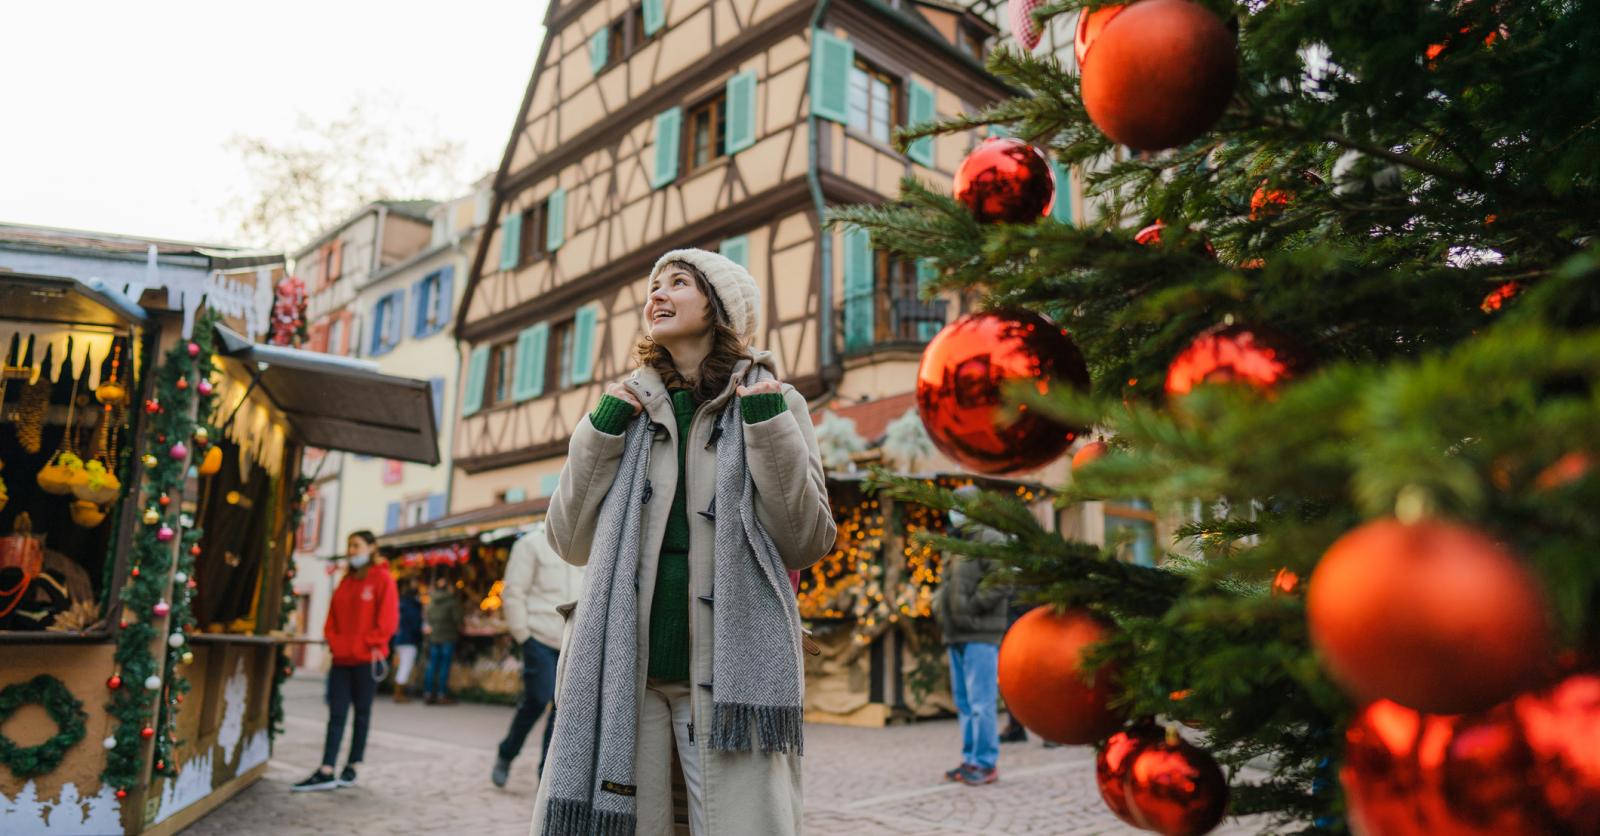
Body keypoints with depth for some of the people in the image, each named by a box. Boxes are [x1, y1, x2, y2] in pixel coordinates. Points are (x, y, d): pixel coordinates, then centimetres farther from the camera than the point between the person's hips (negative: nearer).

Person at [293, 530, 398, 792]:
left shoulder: (382, 579, -5)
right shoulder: (345, 581, 14)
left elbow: (388, 618, -10)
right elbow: (333, 616, 16)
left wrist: (371, 643, -14)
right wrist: (333, 640, 1)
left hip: (366, 659, -5)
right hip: (341, 658, 6)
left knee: (361, 712, 6)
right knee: (336, 714, 2)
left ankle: (352, 768, 15)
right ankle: (326, 772, 0)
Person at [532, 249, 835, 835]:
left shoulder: (774, 403, 6)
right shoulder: (627, 408, 13)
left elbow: (809, 543, 1)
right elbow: (570, 543, 11)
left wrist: (769, 430, -8)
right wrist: (599, 432, 0)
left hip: (731, 671, -2)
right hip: (622, 668, 2)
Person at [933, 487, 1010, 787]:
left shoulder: (990, 541, -7)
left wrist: (969, 607, -17)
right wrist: (939, 603, 9)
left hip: (981, 634, -9)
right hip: (956, 635, 9)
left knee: (981, 702, -7)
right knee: (964, 702, 12)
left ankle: (986, 764, -1)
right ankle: (970, 760, 20)